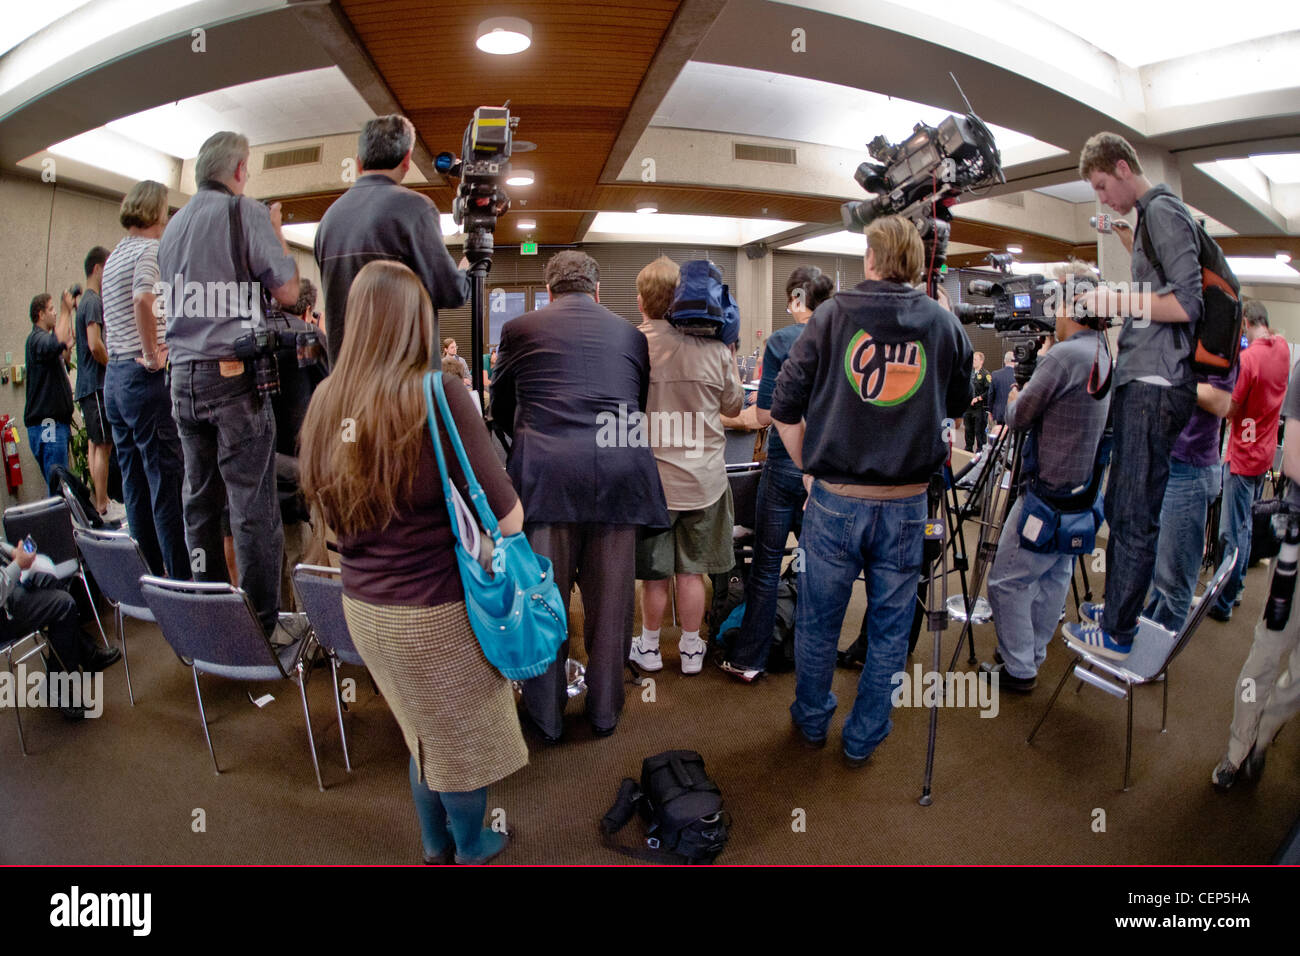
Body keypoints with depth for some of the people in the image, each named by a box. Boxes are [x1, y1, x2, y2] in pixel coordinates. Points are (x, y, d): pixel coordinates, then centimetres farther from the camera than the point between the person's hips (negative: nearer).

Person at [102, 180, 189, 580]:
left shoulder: (114, 256, 19)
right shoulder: (151, 248, -9)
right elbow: (143, 300, -27)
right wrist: (153, 355, -19)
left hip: (114, 376, 9)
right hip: (144, 378, -9)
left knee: (135, 486, 11)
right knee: (167, 483, -7)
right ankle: (182, 583, -4)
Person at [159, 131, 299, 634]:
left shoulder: (174, 225, 17)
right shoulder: (246, 211, -3)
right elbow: (287, 291, -6)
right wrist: (278, 231, 7)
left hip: (184, 377, 7)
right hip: (235, 375, -7)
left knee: (200, 498, 12)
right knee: (252, 504, -4)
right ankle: (261, 625, 0)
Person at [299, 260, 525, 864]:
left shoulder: (326, 400, -4)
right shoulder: (437, 395, -21)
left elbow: (329, 508, 9)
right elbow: (506, 519, -22)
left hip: (361, 606, 6)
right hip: (435, 611, -6)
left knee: (423, 733, 27)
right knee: (463, 736, 19)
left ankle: (434, 845, 47)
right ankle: (471, 848, 42)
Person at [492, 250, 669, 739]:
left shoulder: (520, 329, 9)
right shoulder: (629, 334, 14)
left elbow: (501, 410, 20)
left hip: (545, 476, -1)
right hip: (620, 476, 2)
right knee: (610, 602, 14)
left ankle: (546, 713, 26)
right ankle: (605, 708, 29)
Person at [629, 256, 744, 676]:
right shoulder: (714, 346, -7)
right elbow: (733, 406, 8)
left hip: (650, 479, -1)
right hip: (703, 479, 2)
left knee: (654, 574, 13)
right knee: (692, 571, 14)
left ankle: (648, 648, 30)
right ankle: (691, 650, 28)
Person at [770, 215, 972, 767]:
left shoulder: (832, 316, -4)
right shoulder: (944, 324, 1)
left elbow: (785, 409, -5)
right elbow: (958, 407, 15)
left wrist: (809, 469, 5)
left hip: (835, 499, -1)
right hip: (906, 504, 1)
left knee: (818, 622, 17)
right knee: (890, 629, 16)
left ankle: (812, 722, 36)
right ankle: (863, 739, 30)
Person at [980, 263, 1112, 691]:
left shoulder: (1063, 356, -21)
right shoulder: (1104, 357, 9)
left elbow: (1018, 417, -13)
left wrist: (1014, 400, 7)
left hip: (1048, 491, -10)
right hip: (1082, 492, 10)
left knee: (1007, 579, 1)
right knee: (1054, 576, 18)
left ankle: (1018, 668, 10)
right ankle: (1033, 656, 31)